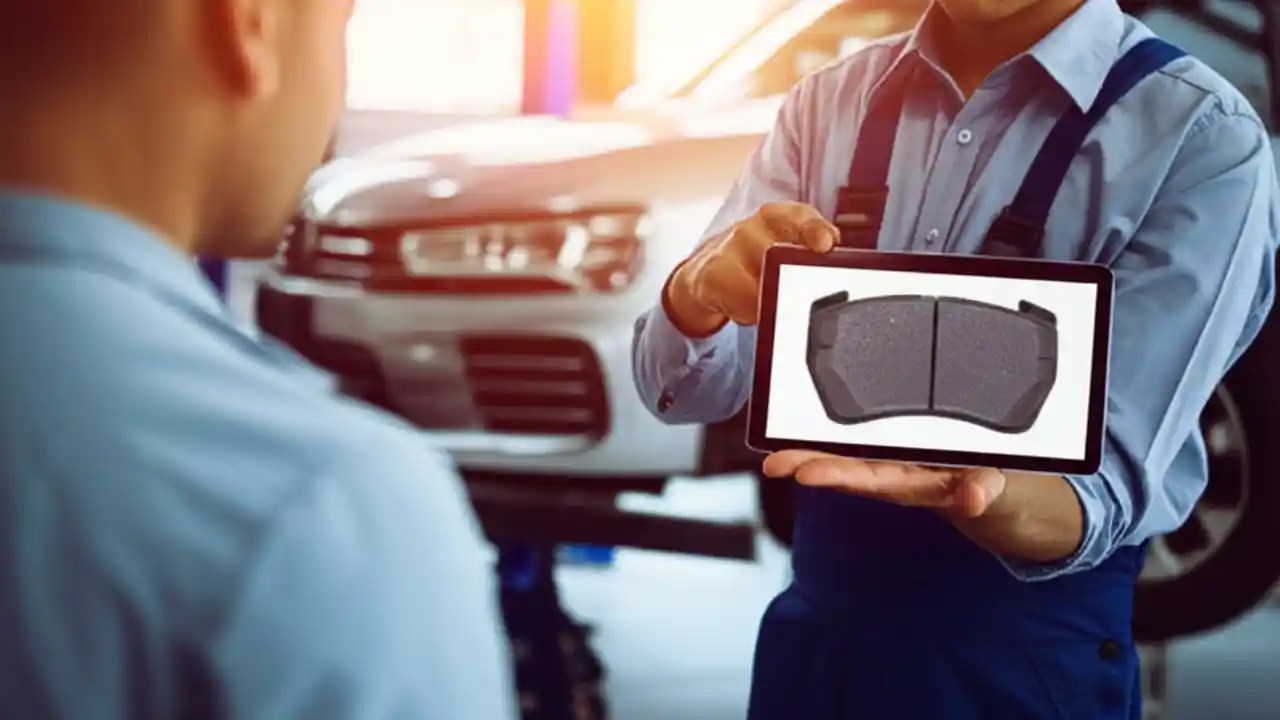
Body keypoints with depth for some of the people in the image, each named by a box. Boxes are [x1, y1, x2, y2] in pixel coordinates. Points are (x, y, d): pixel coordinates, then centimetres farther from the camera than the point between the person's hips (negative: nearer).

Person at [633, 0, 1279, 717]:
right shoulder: (830, 102, -2)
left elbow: (1108, 487, -22)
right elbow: (684, 387, -6)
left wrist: (970, 487, -42)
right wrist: (702, 289, -27)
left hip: (1030, 662, -4)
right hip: (814, 631, 4)